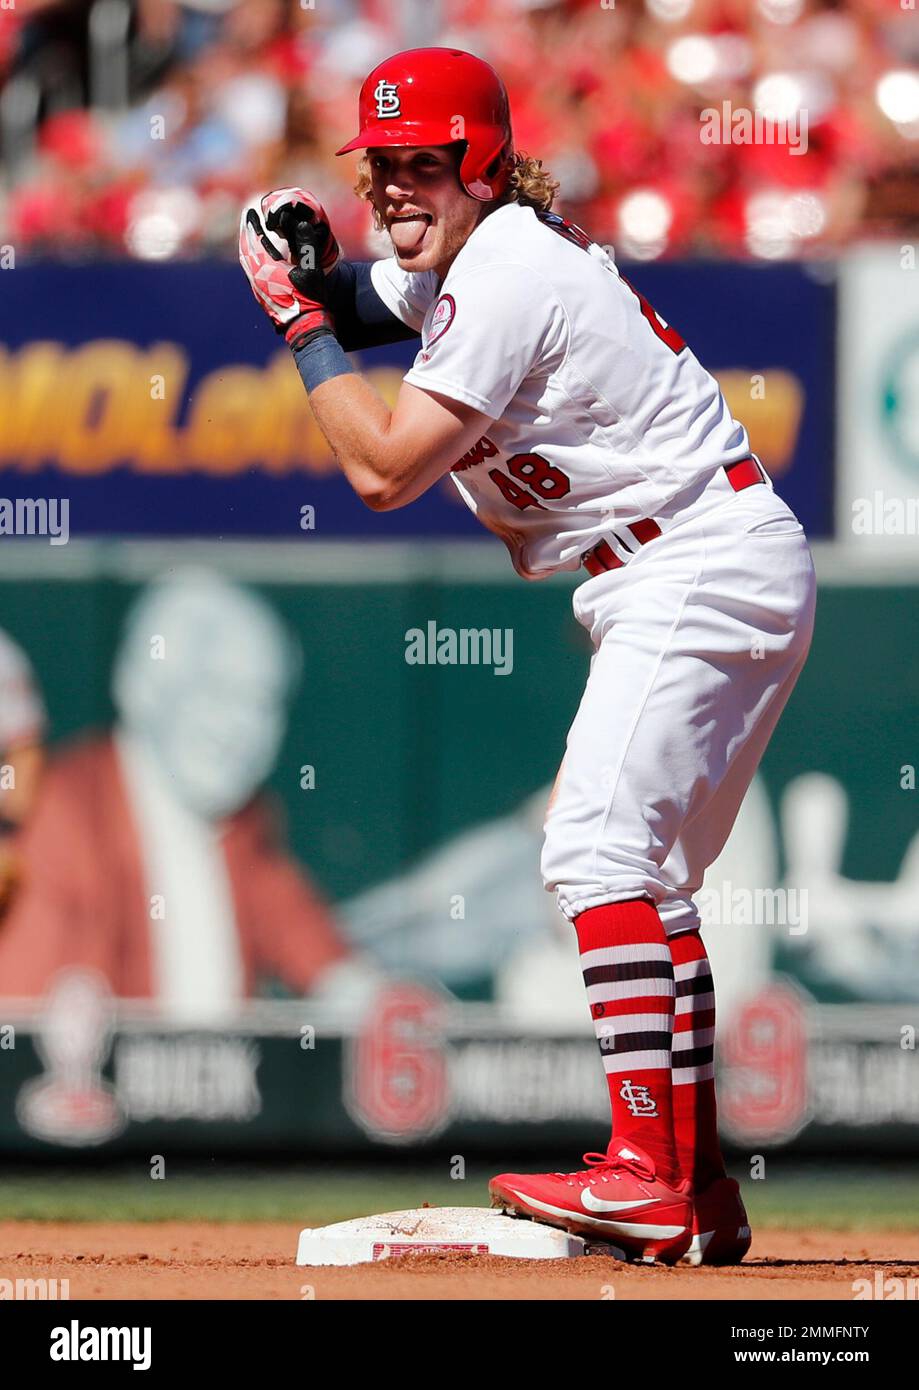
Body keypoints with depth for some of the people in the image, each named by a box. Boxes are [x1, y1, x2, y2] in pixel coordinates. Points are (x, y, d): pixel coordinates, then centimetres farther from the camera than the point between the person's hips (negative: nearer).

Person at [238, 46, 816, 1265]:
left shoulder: (508, 280, -16)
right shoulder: (469, 251, 14)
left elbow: (383, 471, -17)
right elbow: (368, 312, 29)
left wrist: (300, 316, -9)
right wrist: (314, 271, 6)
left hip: (704, 568, -11)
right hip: (720, 581, 11)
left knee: (601, 847, -21)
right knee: (647, 875, 16)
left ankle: (650, 1174, -30)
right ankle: (698, 1194, 18)